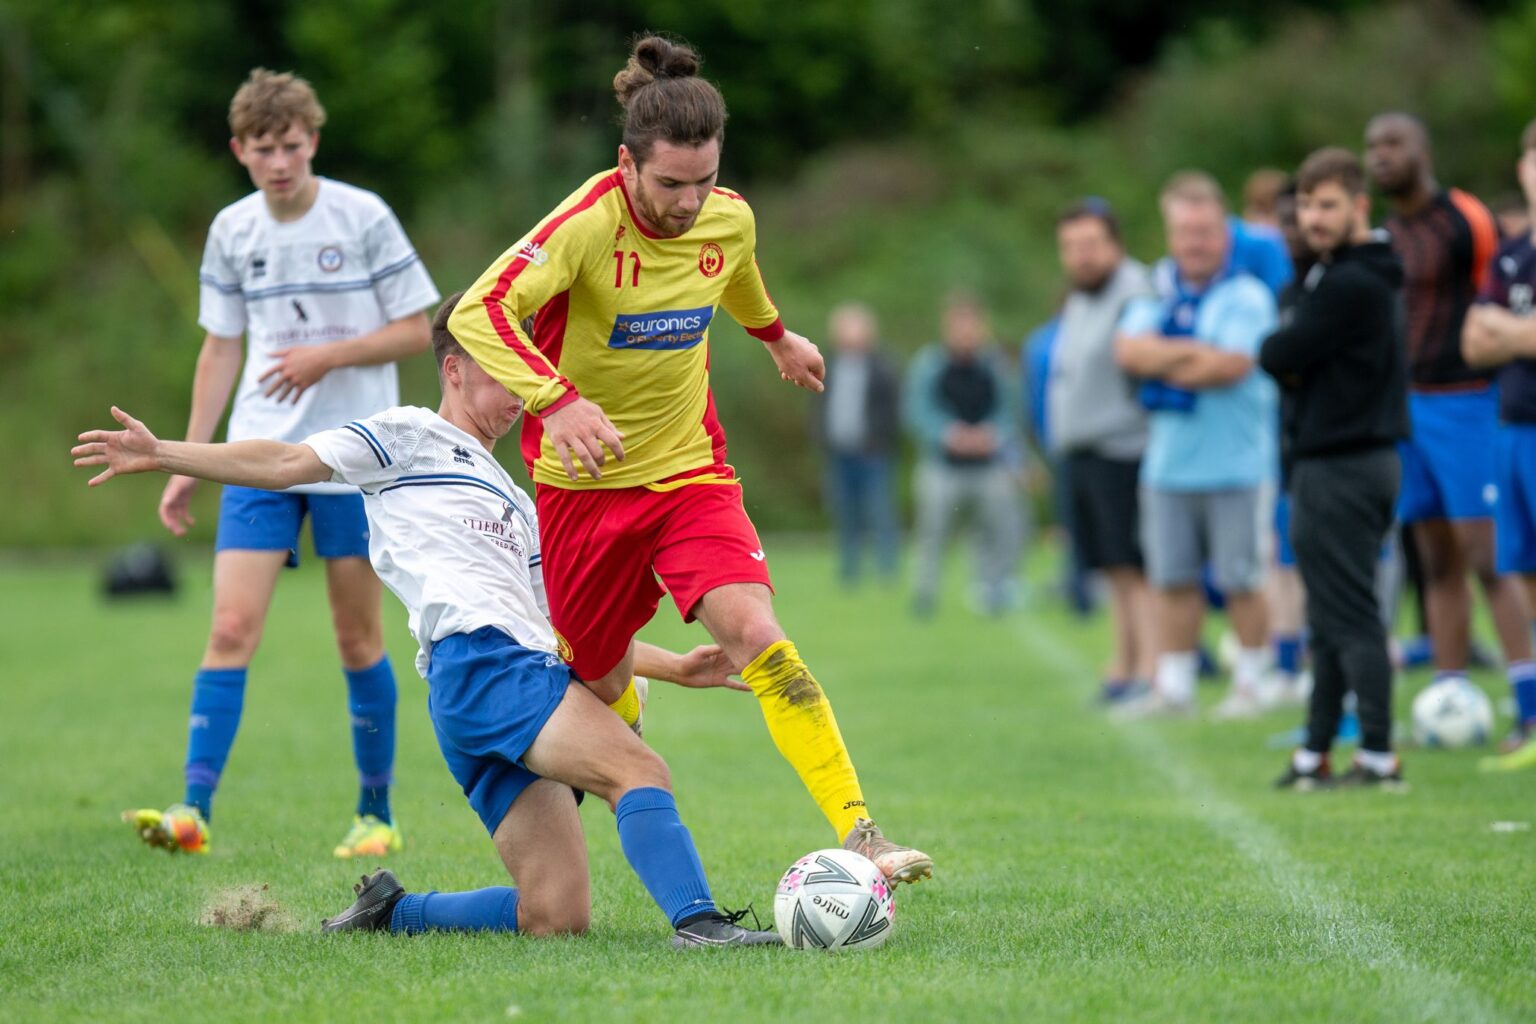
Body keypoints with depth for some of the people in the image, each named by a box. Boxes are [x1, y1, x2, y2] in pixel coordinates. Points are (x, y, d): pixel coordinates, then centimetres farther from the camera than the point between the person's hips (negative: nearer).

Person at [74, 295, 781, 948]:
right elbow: (290, 464, 6)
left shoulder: (515, 507, 36)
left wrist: (675, 667, 27)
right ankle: (698, 922, -44)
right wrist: (162, 455, -5)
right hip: (477, 659, -8)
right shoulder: (410, 437, 16)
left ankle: (388, 913, 9)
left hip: (530, 669, 8)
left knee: (556, 916, -6)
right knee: (638, 770, -29)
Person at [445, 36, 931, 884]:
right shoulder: (588, 225, -22)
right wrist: (557, 400, -47)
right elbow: (476, 313, -33)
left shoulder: (730, 219, -6)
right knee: (601, 678, 10)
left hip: (690, 471, 2)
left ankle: (858, 834, -27)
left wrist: (777, 336, 39)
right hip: (583, 484, -2)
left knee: (754, 631, -21)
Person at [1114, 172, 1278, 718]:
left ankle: (1248, 682, 11)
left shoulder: (1246, 297, -5)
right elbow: (1129, 350, -3)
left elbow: (1231, 366, -18)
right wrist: (1194, 352, -15)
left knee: (1240, 580, 0)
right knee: (1172, 579, 9)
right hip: (1168, 463, 5)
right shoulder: (1157, 295, 11)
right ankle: (1172, 685, 16)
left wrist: (1161, 360, -6)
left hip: (1234, 464, -5)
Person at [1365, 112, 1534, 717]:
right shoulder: (1384, 235, 13)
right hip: (1404, 406, 7)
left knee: (1487, 560, -10)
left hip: (1462, 401, -7)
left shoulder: (1464, 220, -7)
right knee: (1438, 564, 8)